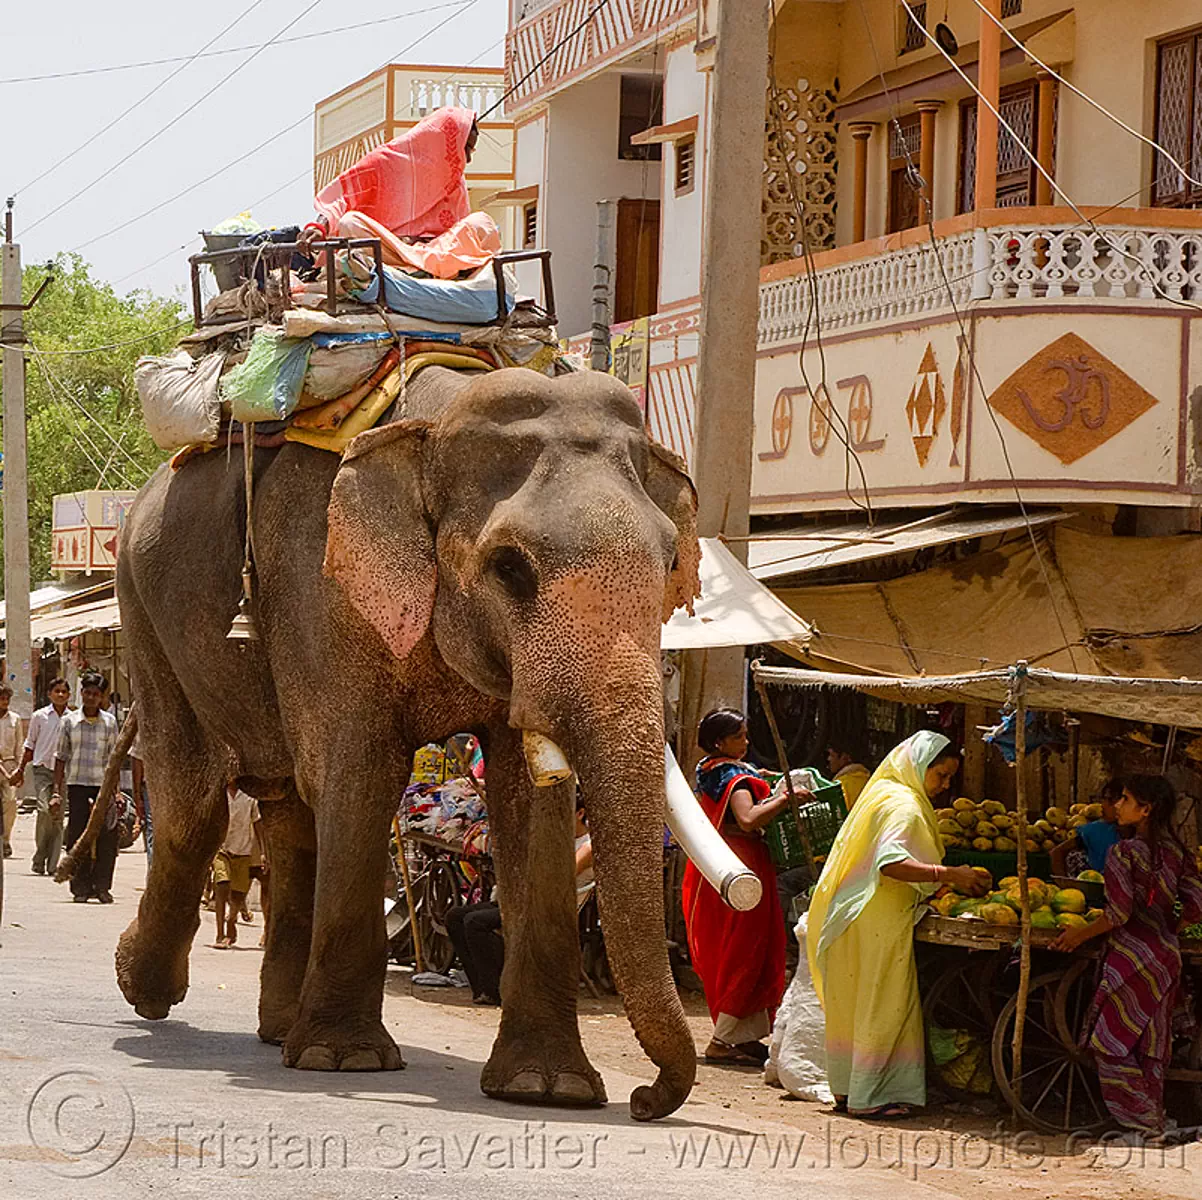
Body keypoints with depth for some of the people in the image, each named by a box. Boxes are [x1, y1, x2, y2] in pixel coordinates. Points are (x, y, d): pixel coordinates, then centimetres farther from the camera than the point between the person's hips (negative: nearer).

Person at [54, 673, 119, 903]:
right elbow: (61, 757, 10)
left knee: (106, 838, -7)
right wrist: (57, 790, 4)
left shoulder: (109, 722, 8)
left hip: (103, 785, 0)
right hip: (77, 784, 0)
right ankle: (81, 887, 5)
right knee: (78, 838, -2)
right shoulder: (69, 722, 6)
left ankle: (101, 886, 2)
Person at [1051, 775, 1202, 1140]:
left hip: (1132, 959, -7)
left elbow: (1118, 914, -18)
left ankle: (1142, 1123, 1)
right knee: (1150, 1045, 14)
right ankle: (1155, 1121, 20)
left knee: (1112, 1042, 2)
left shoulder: (1124, 853, -14)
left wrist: (1081, 934, -4)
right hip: (1166, 956, 7)